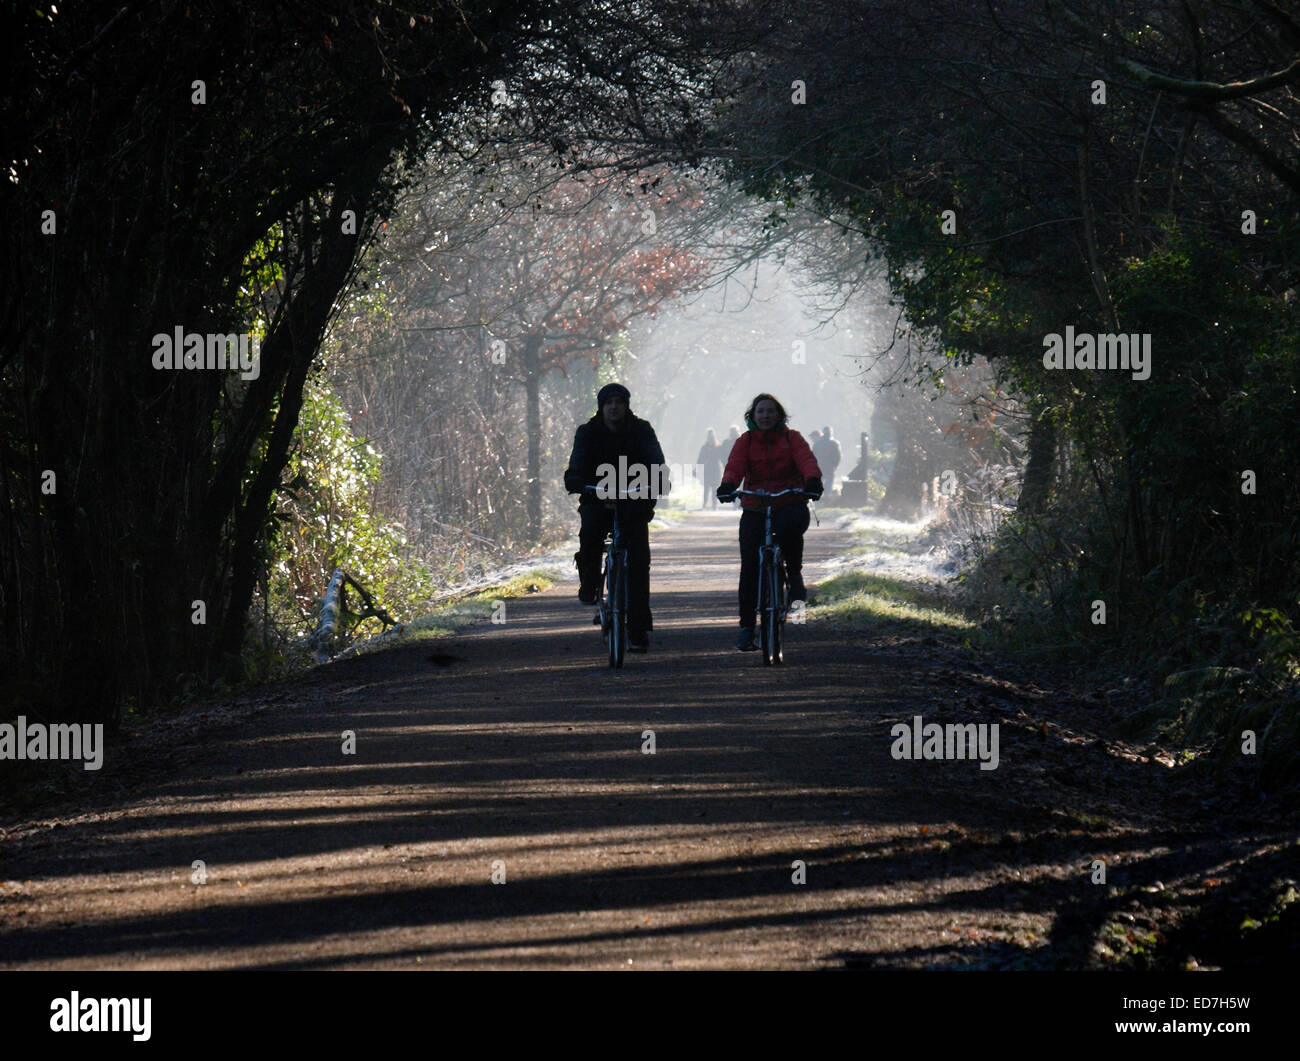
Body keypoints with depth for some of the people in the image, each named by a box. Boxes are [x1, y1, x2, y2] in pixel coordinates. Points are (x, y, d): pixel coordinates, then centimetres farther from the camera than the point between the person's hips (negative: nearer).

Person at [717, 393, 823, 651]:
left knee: (790, 526, -38)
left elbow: (806, 459, -10)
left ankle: (795, 575, -10)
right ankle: (747, 627, 0)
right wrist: (727, 486, -30)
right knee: (749, 567, -8)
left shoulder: (791, 438, 7)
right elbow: (735, 466, -7)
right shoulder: (745, 442, 9)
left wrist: (813, 480, -33)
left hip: (790, 505, -2)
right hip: (754, 510, 2)